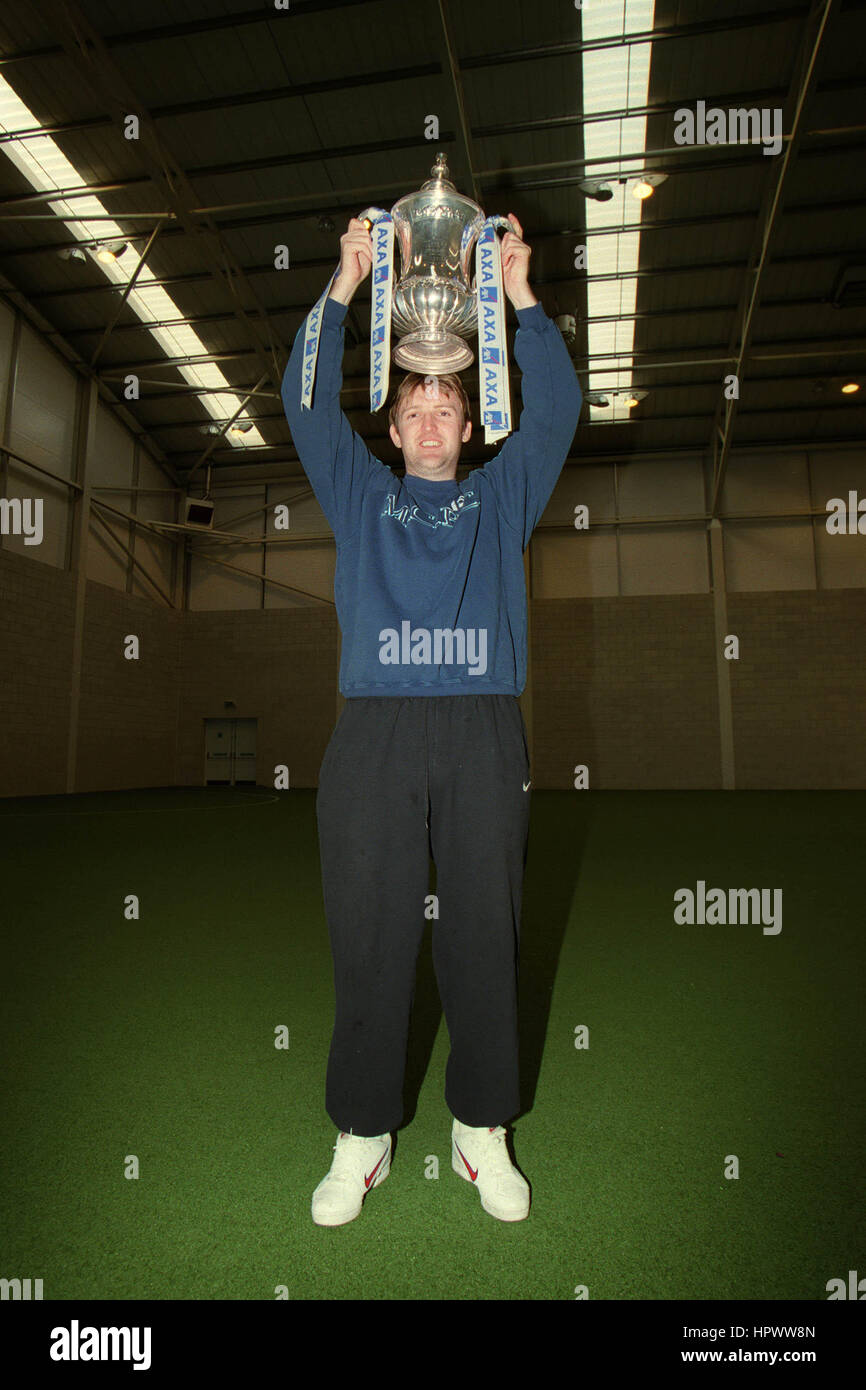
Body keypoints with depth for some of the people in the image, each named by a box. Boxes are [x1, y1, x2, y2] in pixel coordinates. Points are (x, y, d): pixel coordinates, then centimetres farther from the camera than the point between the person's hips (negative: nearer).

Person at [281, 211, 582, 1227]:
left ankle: (481, 1131, 20)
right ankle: (361, 1137, 18)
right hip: (373, 732, 0)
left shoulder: (502, 494, 22)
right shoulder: (360, 494, 22)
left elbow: (556, 405, 15)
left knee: (484, 934, 4)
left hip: (483, 733, 1)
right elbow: (307, 402, 16)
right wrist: (345, 284, 13)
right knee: (369, 939, 2)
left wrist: (520, 295, 11)